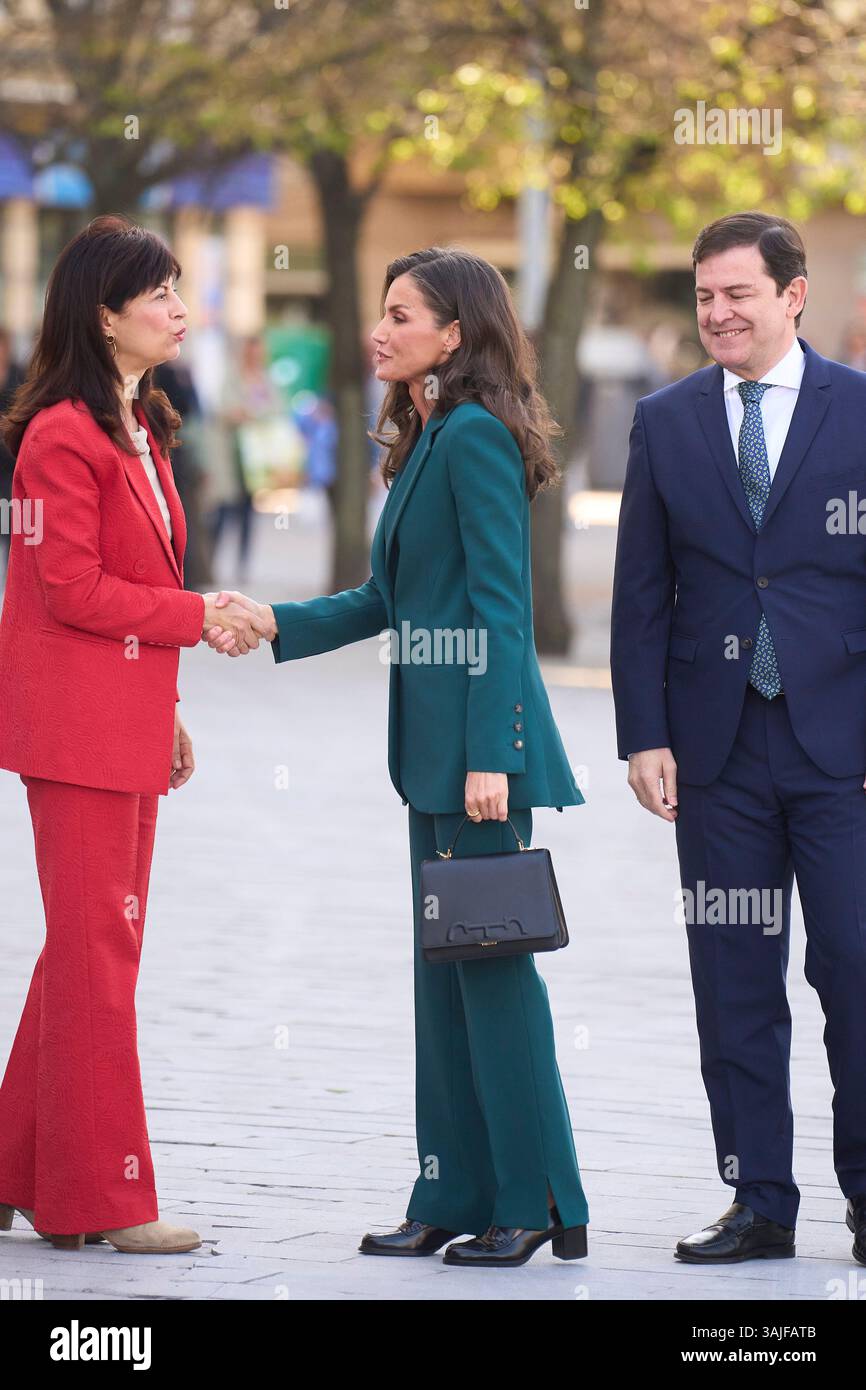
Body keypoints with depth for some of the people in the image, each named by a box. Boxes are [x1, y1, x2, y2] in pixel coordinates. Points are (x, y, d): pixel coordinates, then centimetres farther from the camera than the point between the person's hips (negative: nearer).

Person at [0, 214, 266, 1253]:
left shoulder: (137, 428, 16)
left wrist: (165, 705, 17)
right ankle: (103, 1199, -1)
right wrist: (197, 617, -15)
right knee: (98, 951, -6)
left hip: (126, 720, 10)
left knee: (93, 947, 12)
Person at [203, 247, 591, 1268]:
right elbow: (386, 601, 22)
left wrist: (489, 755, -21)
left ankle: (537, 1199, 0)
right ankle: (457, 1197, 15)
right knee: (443, 965, 10)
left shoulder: (477, 437, -13)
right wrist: (274, 622, 12)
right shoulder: (428, 440, 17)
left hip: (482, 736, -10)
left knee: (491, 960, -6)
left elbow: (501, 607, -17)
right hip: (433, 746, 10)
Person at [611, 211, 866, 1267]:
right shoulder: (666, 421, 9)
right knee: (734, 982, 4)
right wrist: (644, 735, 1)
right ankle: (760, 1202, 11)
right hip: (719, 745, 3)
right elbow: (640, 596, 9)